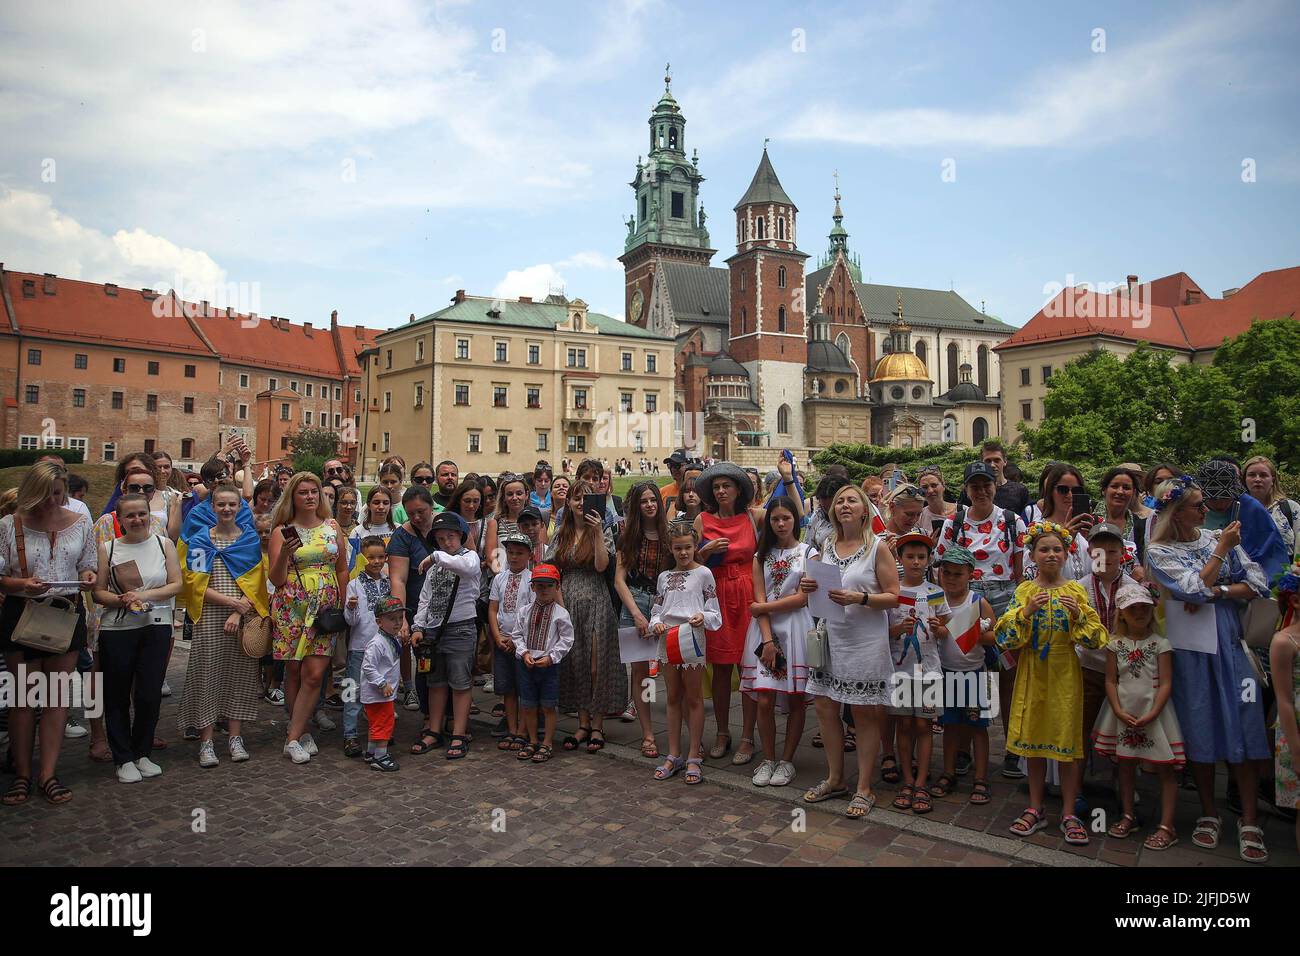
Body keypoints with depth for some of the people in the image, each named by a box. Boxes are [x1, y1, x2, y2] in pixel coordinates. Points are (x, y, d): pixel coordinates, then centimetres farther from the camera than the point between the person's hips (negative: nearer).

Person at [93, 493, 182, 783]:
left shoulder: (164, 544, 4)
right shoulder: (108, 549, 3)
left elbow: (176, 585, -1)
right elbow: (98, 592, 1)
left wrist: (145, 595, -13)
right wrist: (122, 600, -16)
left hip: (156, 628, 0)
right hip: (117, 629, 0)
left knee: (150, 695, 2)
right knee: (117, 696, 5)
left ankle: (142, 753, 21)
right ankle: (124, 759, 17)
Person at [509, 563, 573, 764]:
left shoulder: (561, 613, -7)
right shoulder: (524, 611, 3)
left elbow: (566, 640, -6)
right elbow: (517, 634, 6)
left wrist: (550, 657, -14)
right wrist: (524, 653, -8)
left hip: (549, 664, -3)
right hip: (526, 663, 3)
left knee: (548, 706, 4)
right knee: (528, 705, 11)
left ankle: (547, 744, 18)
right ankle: (533, 742, 26)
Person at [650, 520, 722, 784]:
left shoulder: (703, 573, -3)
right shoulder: (664, 576, 9)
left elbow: (715, 613, -3)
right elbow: (656, 610, 13)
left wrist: (703, 617, -24)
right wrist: (656, 623, -8)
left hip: (692, 640, -4)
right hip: (667, 640, 4)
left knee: (693, 698, 4)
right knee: (673, 698, 12)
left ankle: (694, 757, 13)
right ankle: (674, 755, 20)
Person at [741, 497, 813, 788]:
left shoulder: (808, 553, 3)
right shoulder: (761, 556, 10)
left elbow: (803, 598, -6)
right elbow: (759, 600, 2)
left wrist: (763, 607, -6)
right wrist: (768, 639, -9)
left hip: (796, 629, -1)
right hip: (765, 630, 2)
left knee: (795, 699, 2)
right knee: (764, 700, -4)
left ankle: (787, 760, 16)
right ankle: (768, 760, 12)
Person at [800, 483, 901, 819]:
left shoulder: (877, 547, -5)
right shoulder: (827, 548, 10)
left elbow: (894, 597, -9)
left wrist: (859, 598, -23)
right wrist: (809, 588, -2)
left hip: (865, 643, -5)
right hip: (830, 638, 6)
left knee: (865, 714, 3)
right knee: (825, 707, 9)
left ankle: (864, 789, 15)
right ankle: (835, 779, 26)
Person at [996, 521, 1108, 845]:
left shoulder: (1075, 591, 0)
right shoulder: (1024, 591, 1)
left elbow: (1096, 639, -4)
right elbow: (1005, 636, -7)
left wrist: (1079, 615, -20)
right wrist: (1027, 610, -19)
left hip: (1065, 673, -1)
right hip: (1032, 672, 1)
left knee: (1067, 741, 2)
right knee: (1033, 740, 9)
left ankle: (1069, 814, 14)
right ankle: (1035, 809, 21)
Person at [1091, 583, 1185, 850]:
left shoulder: (1160, 644, -5)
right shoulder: (1115, 644, 2)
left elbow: (1166, 683, -9)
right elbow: (1111, 681, 1)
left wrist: (1152, 714, -18)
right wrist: (1118, 711, -11)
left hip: (1153, 711, -3)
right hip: (1124, 712, 3)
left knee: (1165, 768, -1)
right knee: (1125, 764, 13)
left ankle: (1167, 826, 7)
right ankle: (1128, 816, 28)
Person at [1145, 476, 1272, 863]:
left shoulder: (1218, 538, 6)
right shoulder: (1158, 551, -4)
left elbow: (1258, 583, 1)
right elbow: (1194, 589, -15)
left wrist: (1215, 591, -13)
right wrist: (1221, 551, -11)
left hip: (1229, 646, 3)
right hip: (1188, 651, -3)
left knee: (1243, 726, 0)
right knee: (1199, 730, 5)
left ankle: (1249, 820, 9)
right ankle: (1209, 813, 19)